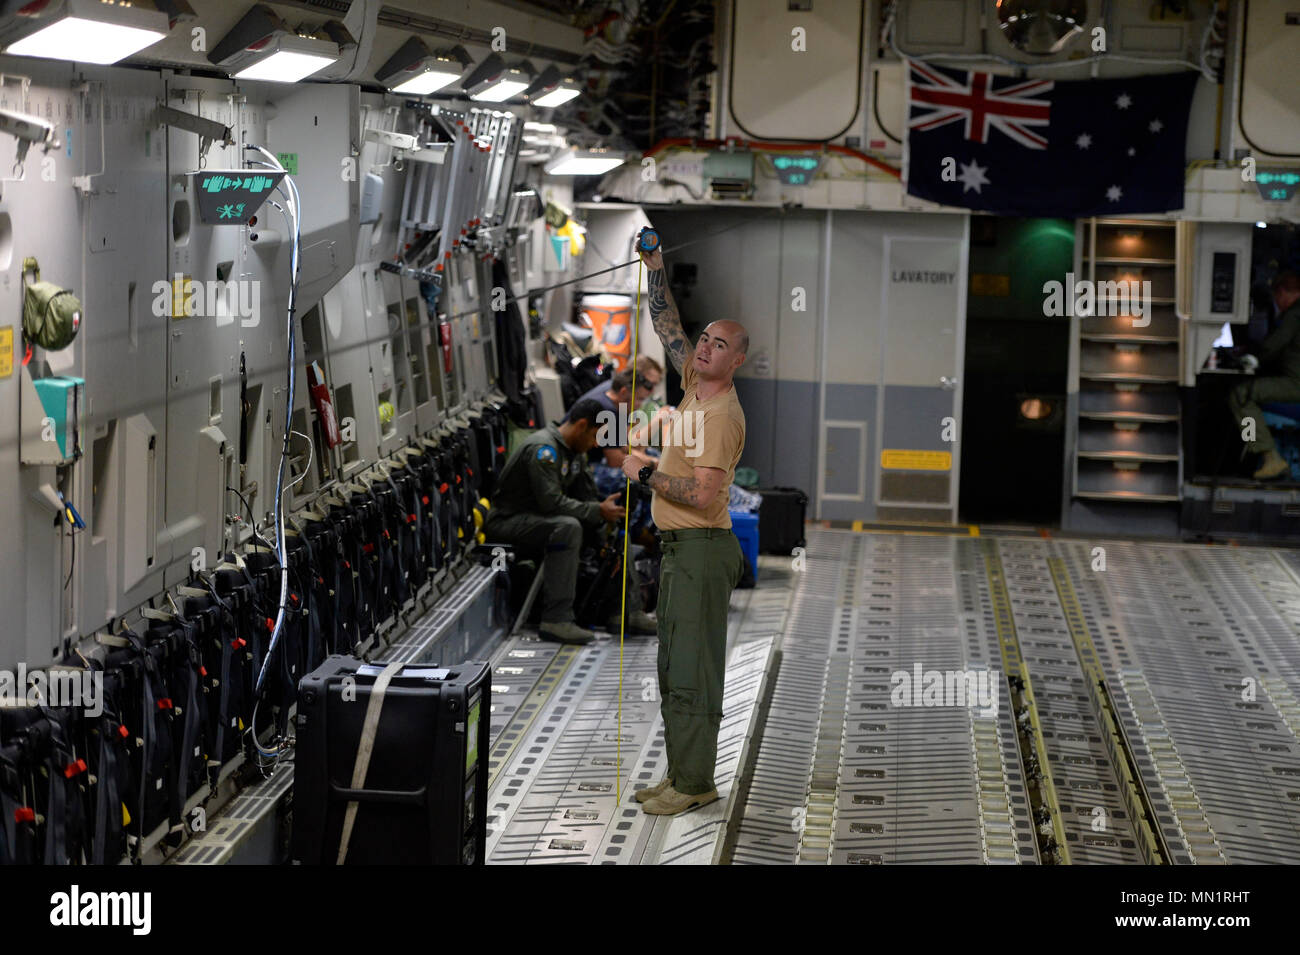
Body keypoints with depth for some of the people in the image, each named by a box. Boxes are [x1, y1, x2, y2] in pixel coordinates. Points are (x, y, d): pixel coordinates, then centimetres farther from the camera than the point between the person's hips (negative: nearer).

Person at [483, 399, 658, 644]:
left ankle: (627, 612, 3)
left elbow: (588, 497, 11)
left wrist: (607, 515, -9)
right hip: (507, 521, -10)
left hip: (542, 519, 10)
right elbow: (551, 502, -30)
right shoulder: (543, 448, -22)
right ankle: (556, 621, -38)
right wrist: (598, 511, -25)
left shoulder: (576, 453, 10)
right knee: (567, 527, -37)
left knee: (614, 527, 5)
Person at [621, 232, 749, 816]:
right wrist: (655, 267, 15)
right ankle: (680, 775, 19)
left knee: (693, 670, -7)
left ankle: (695, 784, -4)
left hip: (703, 549, -10)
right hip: (678, 549, 10)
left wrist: (645, 473, -13)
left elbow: (703, 495, -23)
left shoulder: (723, 414, -16)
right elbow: (667, 326, 22)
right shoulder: (694, 383, 10)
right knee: (674, 669, 13)